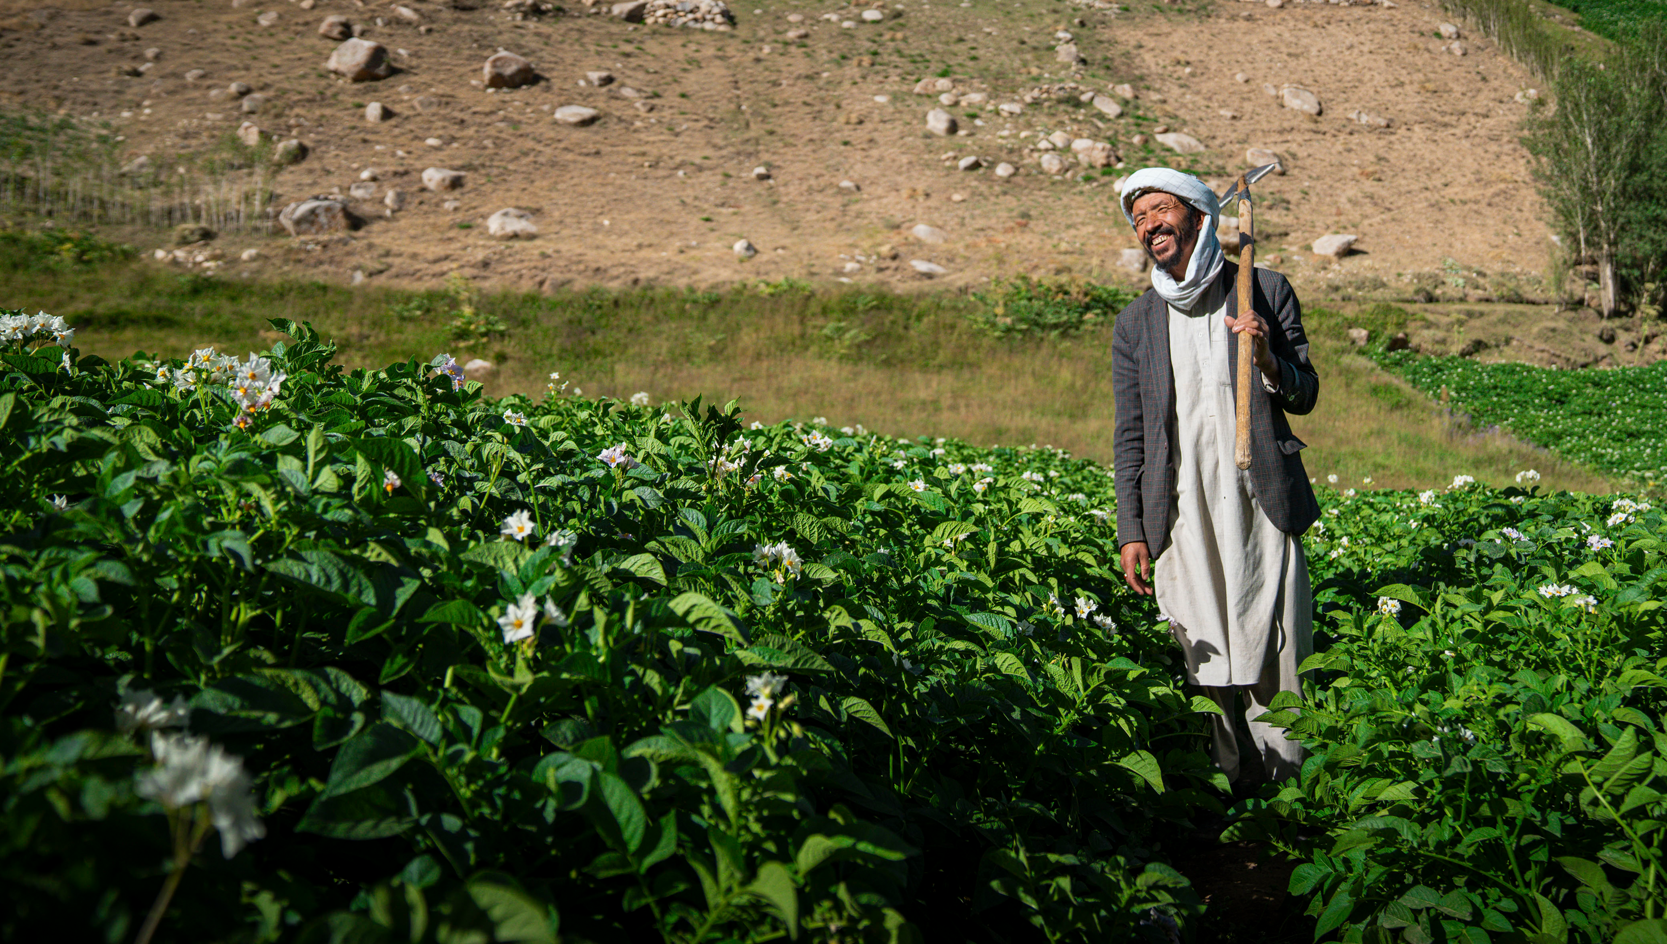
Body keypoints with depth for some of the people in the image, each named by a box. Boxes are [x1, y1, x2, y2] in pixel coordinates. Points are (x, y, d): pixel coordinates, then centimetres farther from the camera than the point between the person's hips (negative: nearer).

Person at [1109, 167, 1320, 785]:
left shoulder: (1267, 292, 5)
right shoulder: (1135, 323, 10)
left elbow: (1305, 397, 9)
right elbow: (1130, 436, 10)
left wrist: (1267, 361, -12)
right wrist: (1131, 530, 4)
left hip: (1261, 504, -1)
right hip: (1181, 515, 1)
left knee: (1276, 663, -1)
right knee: (1206, 663, 2)